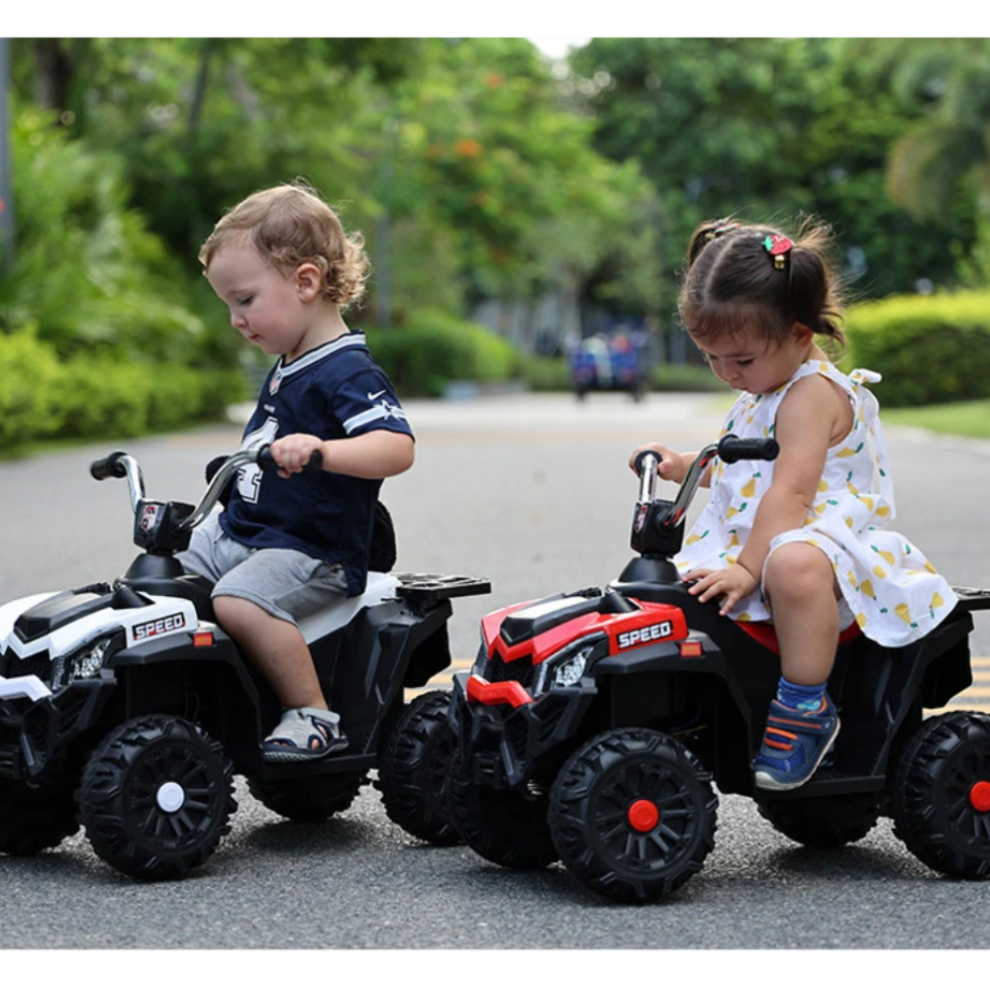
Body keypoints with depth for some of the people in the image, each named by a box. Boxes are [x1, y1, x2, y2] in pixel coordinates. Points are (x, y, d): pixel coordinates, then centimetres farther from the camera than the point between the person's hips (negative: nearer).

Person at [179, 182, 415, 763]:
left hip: (311, 552, -10)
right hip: (239, 533, 10)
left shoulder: (347, 372, -17)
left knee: (240, 602, -32)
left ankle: (315, 717, -23)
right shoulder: (288, 370, 14)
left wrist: (319, 449, -45)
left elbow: (398, 446, -33)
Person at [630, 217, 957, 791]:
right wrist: (686, 467, 22)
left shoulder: (812, 392, -15)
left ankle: (806, 711, -35)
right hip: (750, 546, 11)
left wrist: (748, 569, -31)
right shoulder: (764, 395, 18)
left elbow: (790, 492, -25)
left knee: (794, 566, -44)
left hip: (822, 540, -11)